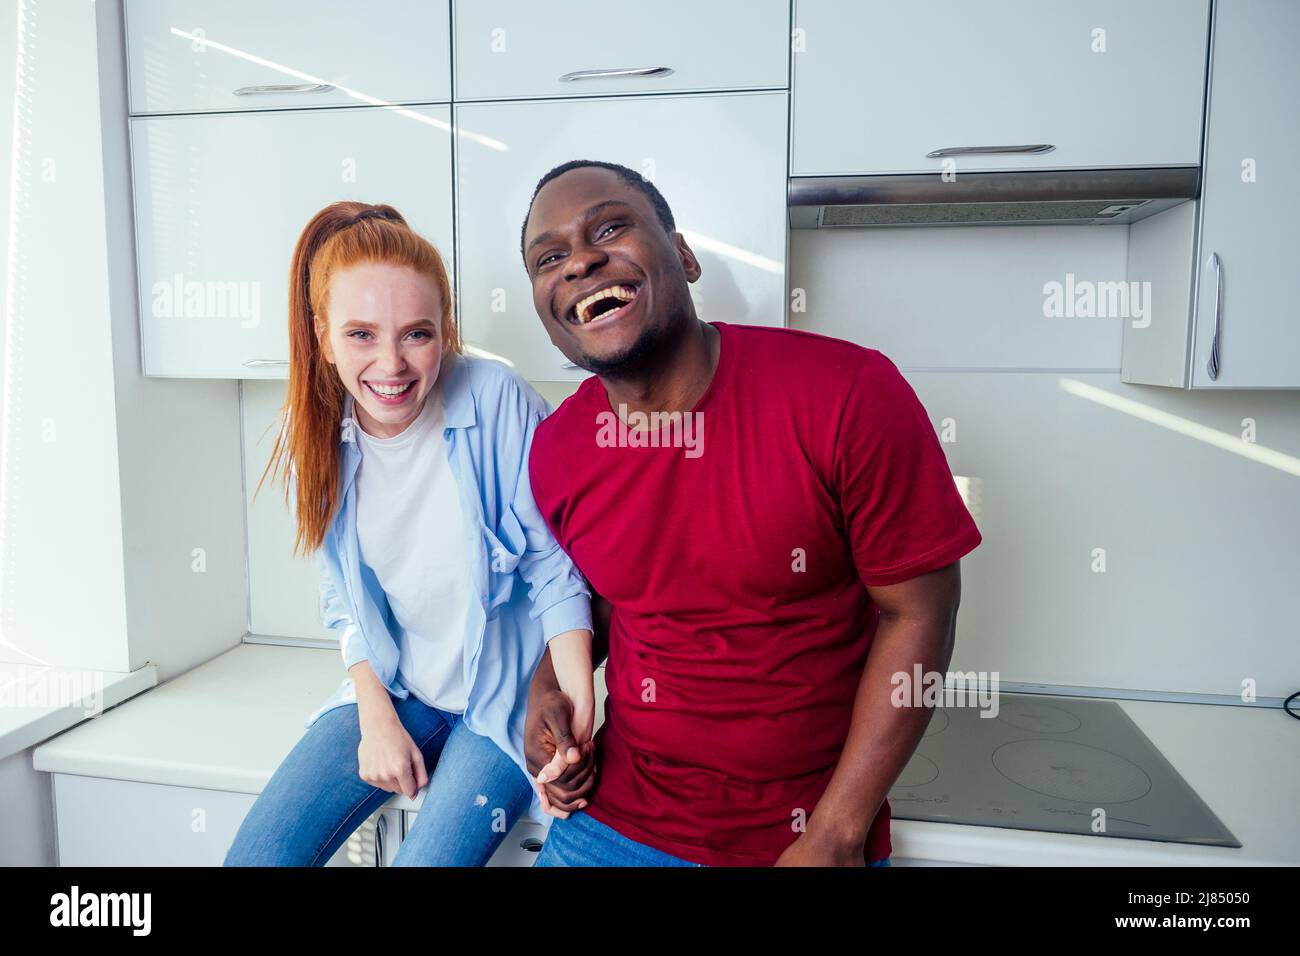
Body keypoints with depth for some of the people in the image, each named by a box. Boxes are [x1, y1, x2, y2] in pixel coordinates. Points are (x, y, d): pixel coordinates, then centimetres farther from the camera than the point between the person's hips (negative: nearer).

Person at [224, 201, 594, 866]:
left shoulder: (498, 403, -21)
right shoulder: (317, 436, -6)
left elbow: (557, 571, -16)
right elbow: (346, 605, 4)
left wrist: (577, 725, -24)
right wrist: (377, 719, -6)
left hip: (507, 693, -4)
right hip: (395, 691, 4)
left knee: (426, 858, -19)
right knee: (253, 857, -2)